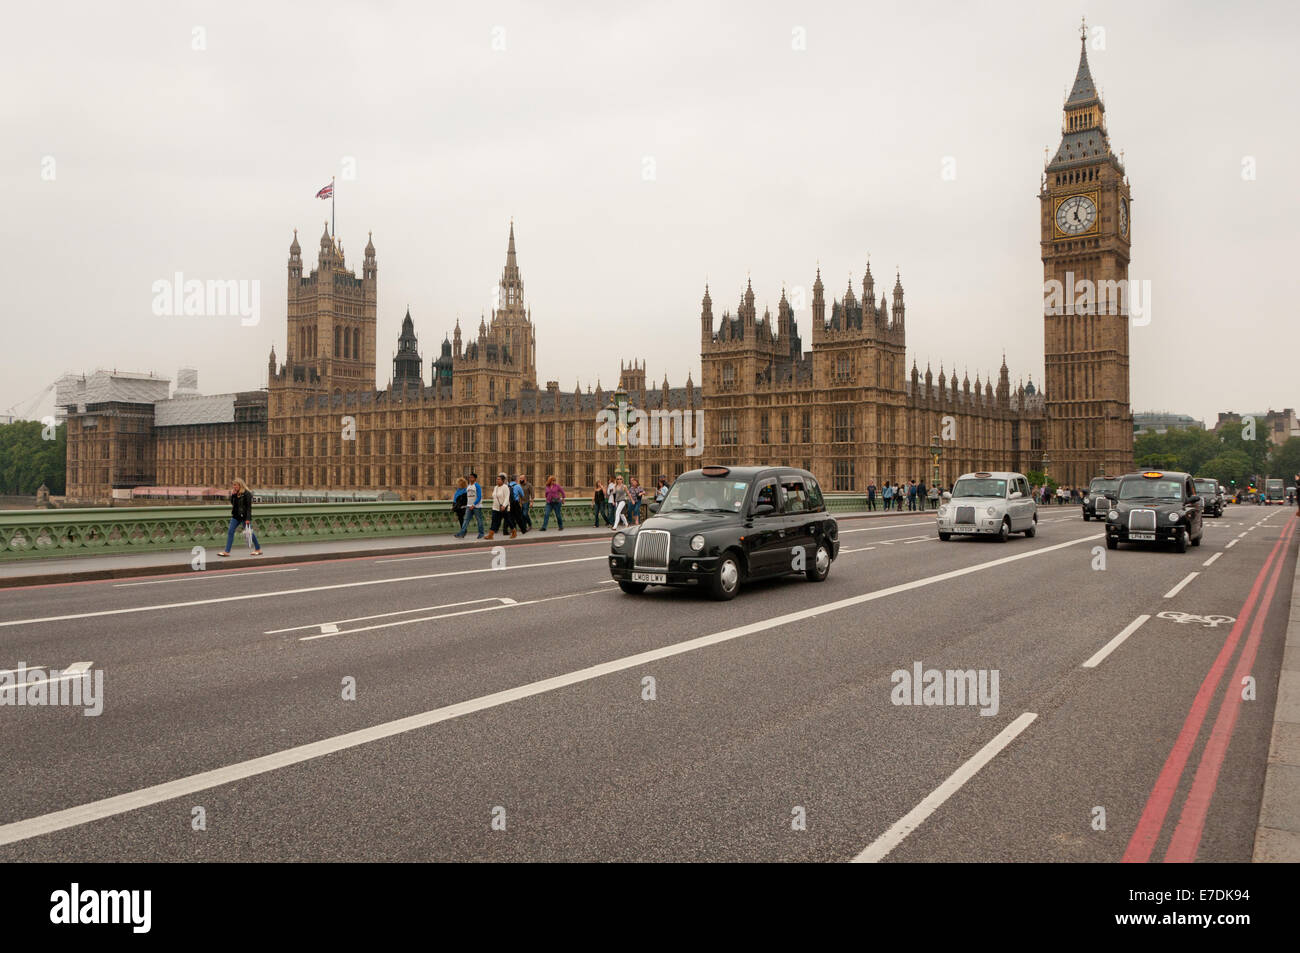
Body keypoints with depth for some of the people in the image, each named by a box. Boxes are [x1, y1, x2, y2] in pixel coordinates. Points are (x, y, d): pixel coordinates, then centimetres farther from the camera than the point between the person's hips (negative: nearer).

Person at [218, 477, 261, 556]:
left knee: (249, 532, 3)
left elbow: (249, 507, -16)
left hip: (244, 516, -8)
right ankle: (226, 551, 0)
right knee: (230, 531, 0)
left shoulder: (247, 493, -13)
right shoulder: (236, 493, 10)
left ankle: (258, 549, 19)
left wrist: (248, 518, -20)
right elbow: (232, 503, 13)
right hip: (236, 516, 8)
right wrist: (232, 495, -2)